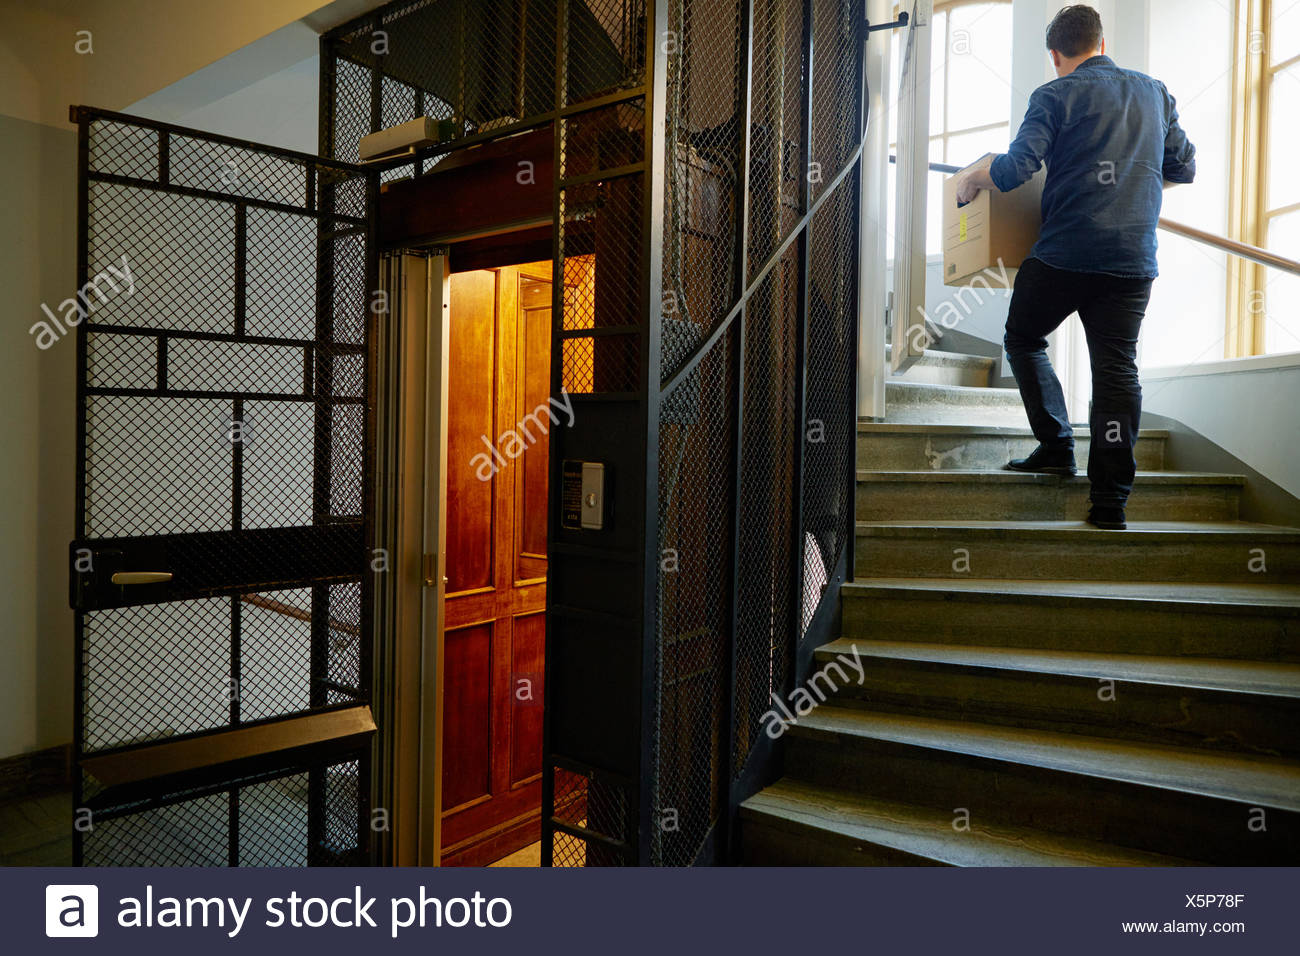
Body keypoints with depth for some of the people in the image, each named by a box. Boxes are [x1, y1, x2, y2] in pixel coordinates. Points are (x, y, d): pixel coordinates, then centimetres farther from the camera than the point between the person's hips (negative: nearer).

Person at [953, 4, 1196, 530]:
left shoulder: (1056, 96, 0)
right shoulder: (1155, 93, 17)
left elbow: (1017, 167, -11)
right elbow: (1184, 167, 23)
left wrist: (970, 181, 8)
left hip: (1066, 251, -4)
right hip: (1134, 257, 4)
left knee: (1023, 340, 17)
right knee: (1117, 365, 3)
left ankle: (1056, 445, 10)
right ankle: (1111, 498, 1)